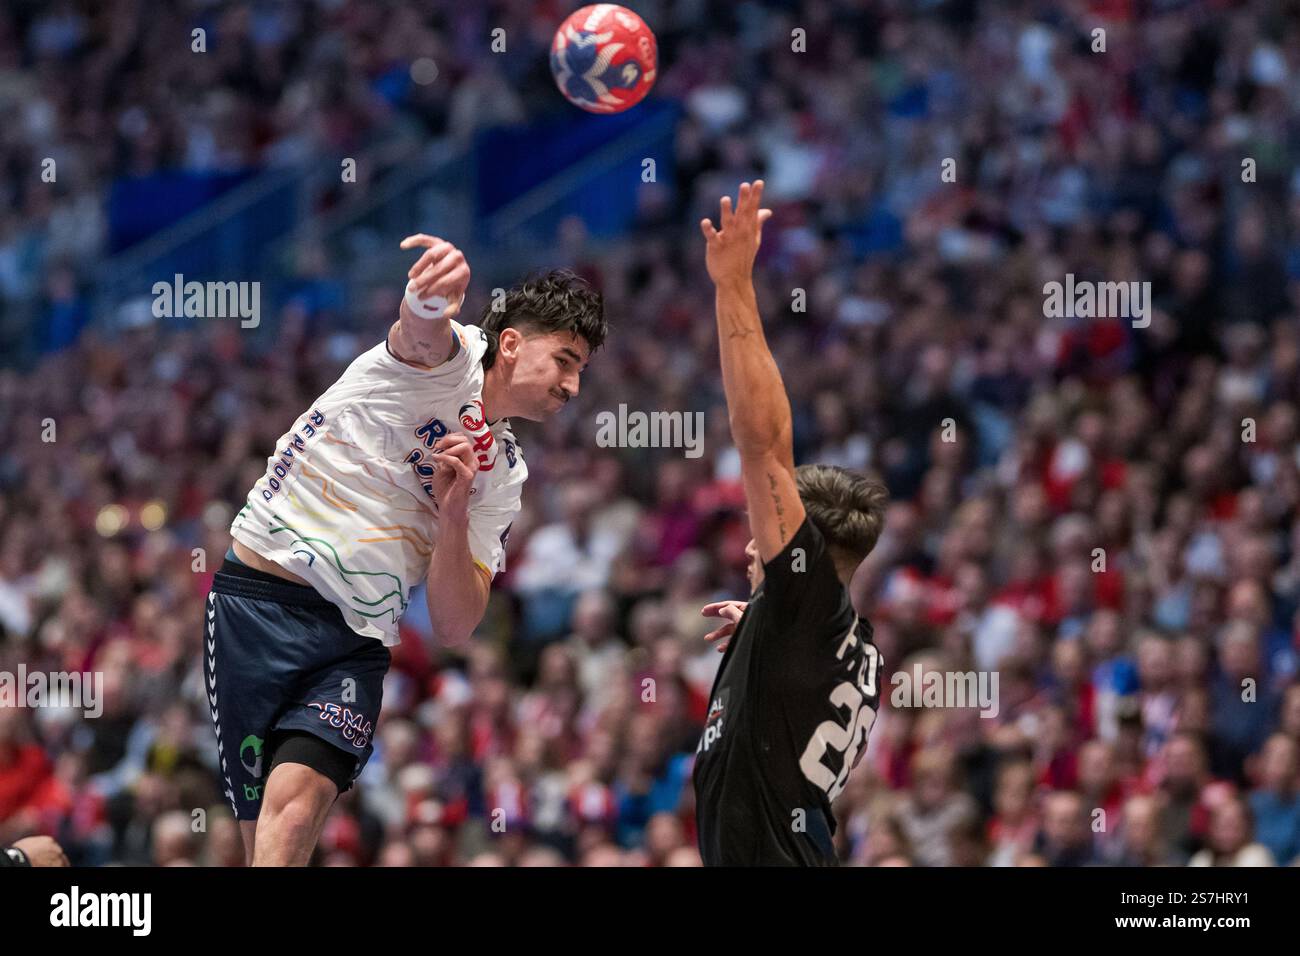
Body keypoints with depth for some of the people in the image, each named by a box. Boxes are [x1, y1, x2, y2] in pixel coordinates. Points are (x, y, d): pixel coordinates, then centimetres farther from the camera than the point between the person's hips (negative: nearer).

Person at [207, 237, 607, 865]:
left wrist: (453, 514, -9)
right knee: (266, 833, -9)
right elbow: (420, 331, -29)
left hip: (357, 642, 4)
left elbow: (454, 627, 9)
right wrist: (427, 305, -55)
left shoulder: (504, 475, 16)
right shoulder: (450, 355, -1)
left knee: (297, 804, -22)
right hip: (261, 599, -4)